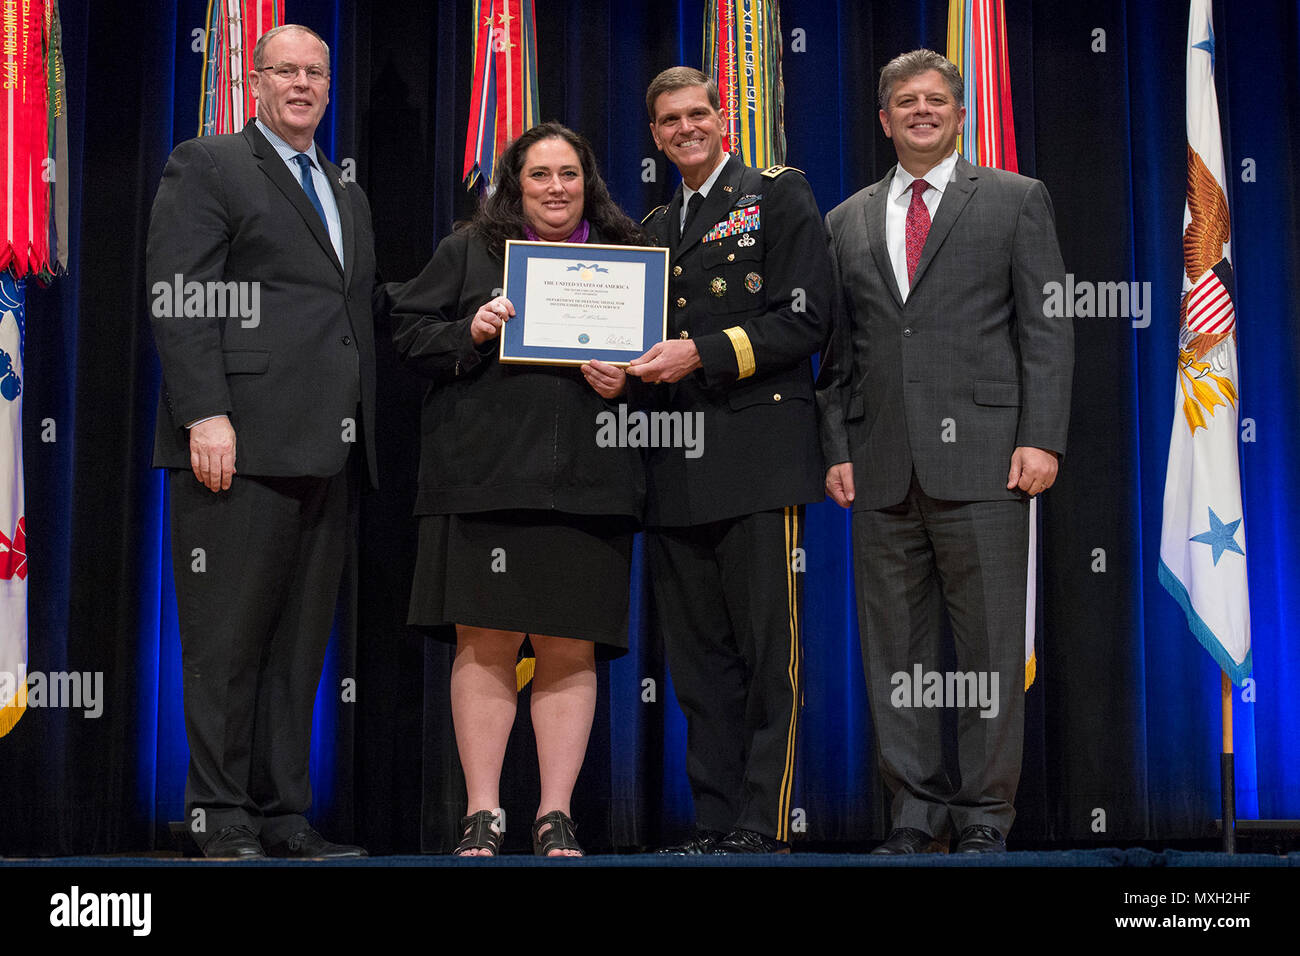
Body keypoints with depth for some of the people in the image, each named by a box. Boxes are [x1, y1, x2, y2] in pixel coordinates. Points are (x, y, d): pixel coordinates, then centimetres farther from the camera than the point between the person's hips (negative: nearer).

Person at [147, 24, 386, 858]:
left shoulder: (349, 196, 25)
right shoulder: (206, 167, 3)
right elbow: (177, 300, -7)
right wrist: (205, 415, -17)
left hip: (330, 454, 7)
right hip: (243, 445, -7)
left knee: (301, 643, 9)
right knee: (228, 641, -3)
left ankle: (286, 818, 16)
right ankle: (222, 821, 4)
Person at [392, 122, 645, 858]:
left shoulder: (627, 258, 16)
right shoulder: (469, 250, 12)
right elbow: (410, 333, 8)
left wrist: (627, 382, -2)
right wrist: (469, 333, -10)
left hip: (587, 484, 1)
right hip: (485, 478, -1)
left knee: (570, 651, 1)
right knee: (486, 645, -2)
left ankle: (556, 817, 9)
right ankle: (483, 815, 6)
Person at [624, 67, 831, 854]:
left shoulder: (779, 196, 4)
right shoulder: (654, 228, 23)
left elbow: (806, 319, -7)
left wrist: (702, 355, -14)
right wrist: (626, 366, 5)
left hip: (760, 457, -6)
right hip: (677, 469, 6)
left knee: (770, 654, -5)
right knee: (698, 658, 7)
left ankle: (763, 826, -1)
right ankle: (714, 823, 13)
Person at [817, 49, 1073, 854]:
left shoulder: (1017, 200, 9)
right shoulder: (848, 222, 18)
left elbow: (1047, 329, 2)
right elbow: (839, 350, 16)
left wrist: (1041, 438, -8)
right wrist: (837, 448, 5)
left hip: (981, 456, -3)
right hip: (883, 469, 3)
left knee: (991, 645, -2)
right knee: (895, 650, 5)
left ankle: (985, 822, 7)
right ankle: (917, 817, 14)